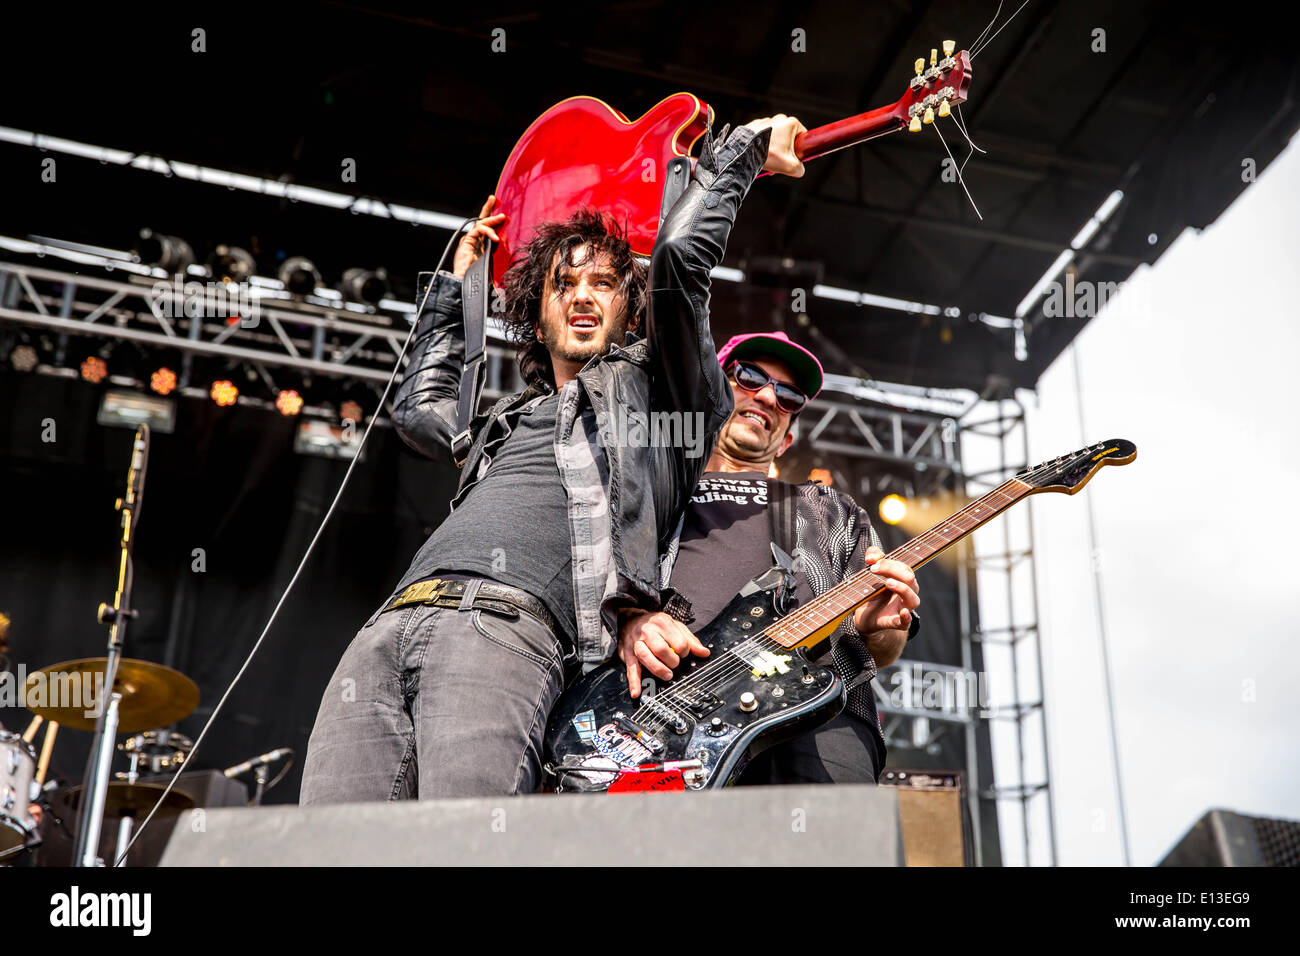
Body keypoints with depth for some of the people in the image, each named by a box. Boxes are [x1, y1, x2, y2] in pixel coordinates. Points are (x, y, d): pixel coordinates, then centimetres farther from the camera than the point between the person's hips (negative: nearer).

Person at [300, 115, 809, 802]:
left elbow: (681, 253, 8)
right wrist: (456, 282, 56)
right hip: (389, 628, 6)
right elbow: (419, 409, 54)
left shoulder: (652, 385, 20)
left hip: (512, 623, -6)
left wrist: (743, 150, 24)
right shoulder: (511, 417, 37)